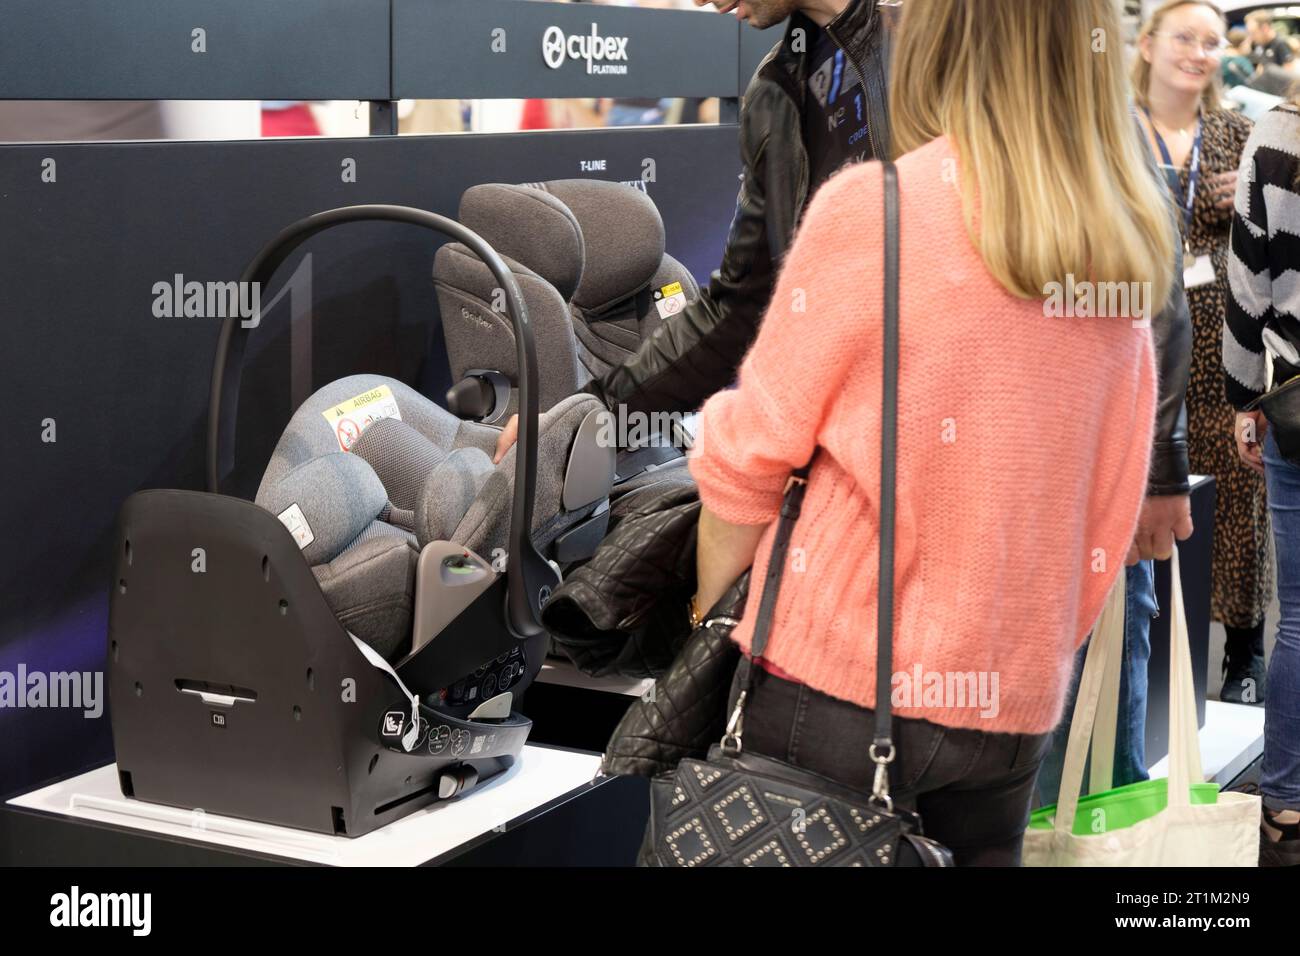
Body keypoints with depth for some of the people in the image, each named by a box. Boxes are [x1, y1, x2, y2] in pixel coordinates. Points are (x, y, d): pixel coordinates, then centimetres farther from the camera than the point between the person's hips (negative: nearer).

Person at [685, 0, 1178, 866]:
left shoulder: (873, 208, -12)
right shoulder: (1122, 254, 3)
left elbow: (749, 458, -7)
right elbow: (1110, 507, 8)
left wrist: (708, 609, 8)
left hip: (846, 688, -5)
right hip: (1015, 704, 5)